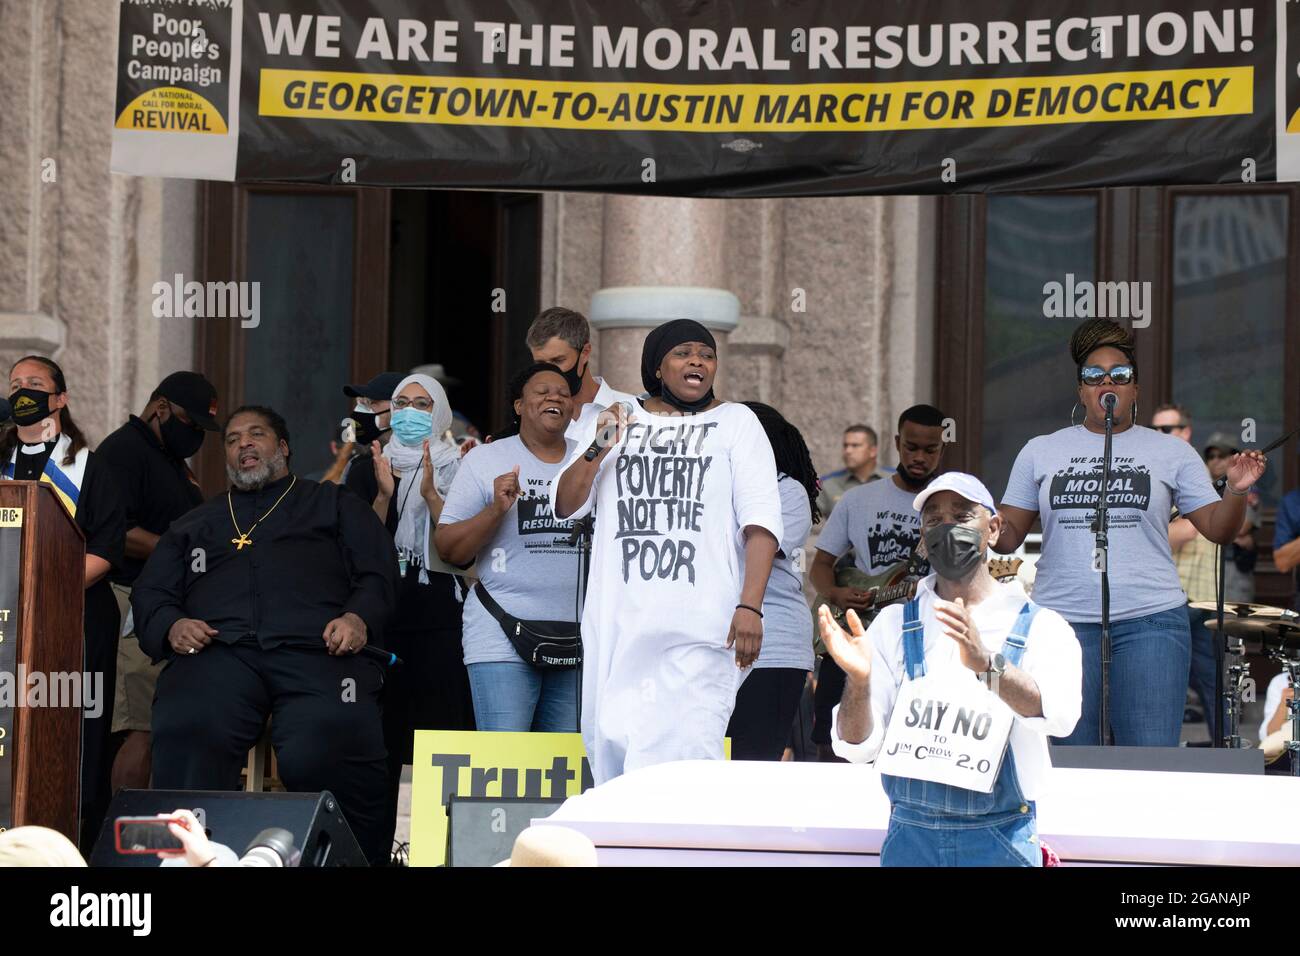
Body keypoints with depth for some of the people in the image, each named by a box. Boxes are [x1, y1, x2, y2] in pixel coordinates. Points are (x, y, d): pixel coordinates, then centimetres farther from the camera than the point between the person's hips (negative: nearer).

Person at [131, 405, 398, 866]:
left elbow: (378, 574, 17)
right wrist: (172, 626, 2)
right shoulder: (194, 524, 37)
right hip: (219, 651, 2)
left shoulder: (332, 504, 30)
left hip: (316, 651, -2)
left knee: (326, 751, -35)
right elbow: (150, 593, 26)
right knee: (186, 736, -35)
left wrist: (360, 617, -5)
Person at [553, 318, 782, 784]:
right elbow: (565, 505, 12)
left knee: (686, 756, -15)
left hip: (701, 626, -3)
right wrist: (597, 450, -6)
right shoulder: (613, 421, 17)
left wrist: (750, 606, -12)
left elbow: (760, 521, 0)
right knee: (610, 746, 0)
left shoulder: (735, 422, 9)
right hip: (618, 622, 3)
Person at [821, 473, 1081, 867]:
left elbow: (1061, 715, -18)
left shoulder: (1041, 627, 3)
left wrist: (986, 663, -35)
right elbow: (857, 746, 2)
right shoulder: (894, 625, 10)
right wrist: (858, 681, -19)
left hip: (1001, 841, -1)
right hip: (910, 837, 2)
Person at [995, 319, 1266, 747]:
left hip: (1150, 620, -1)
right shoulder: (1041, 451, 12)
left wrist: (1237, 490, -11)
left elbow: (1217, 529, 8)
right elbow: (1009, 534, 12)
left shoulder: (1172, 452, 10)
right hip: (1062, 619, 1)